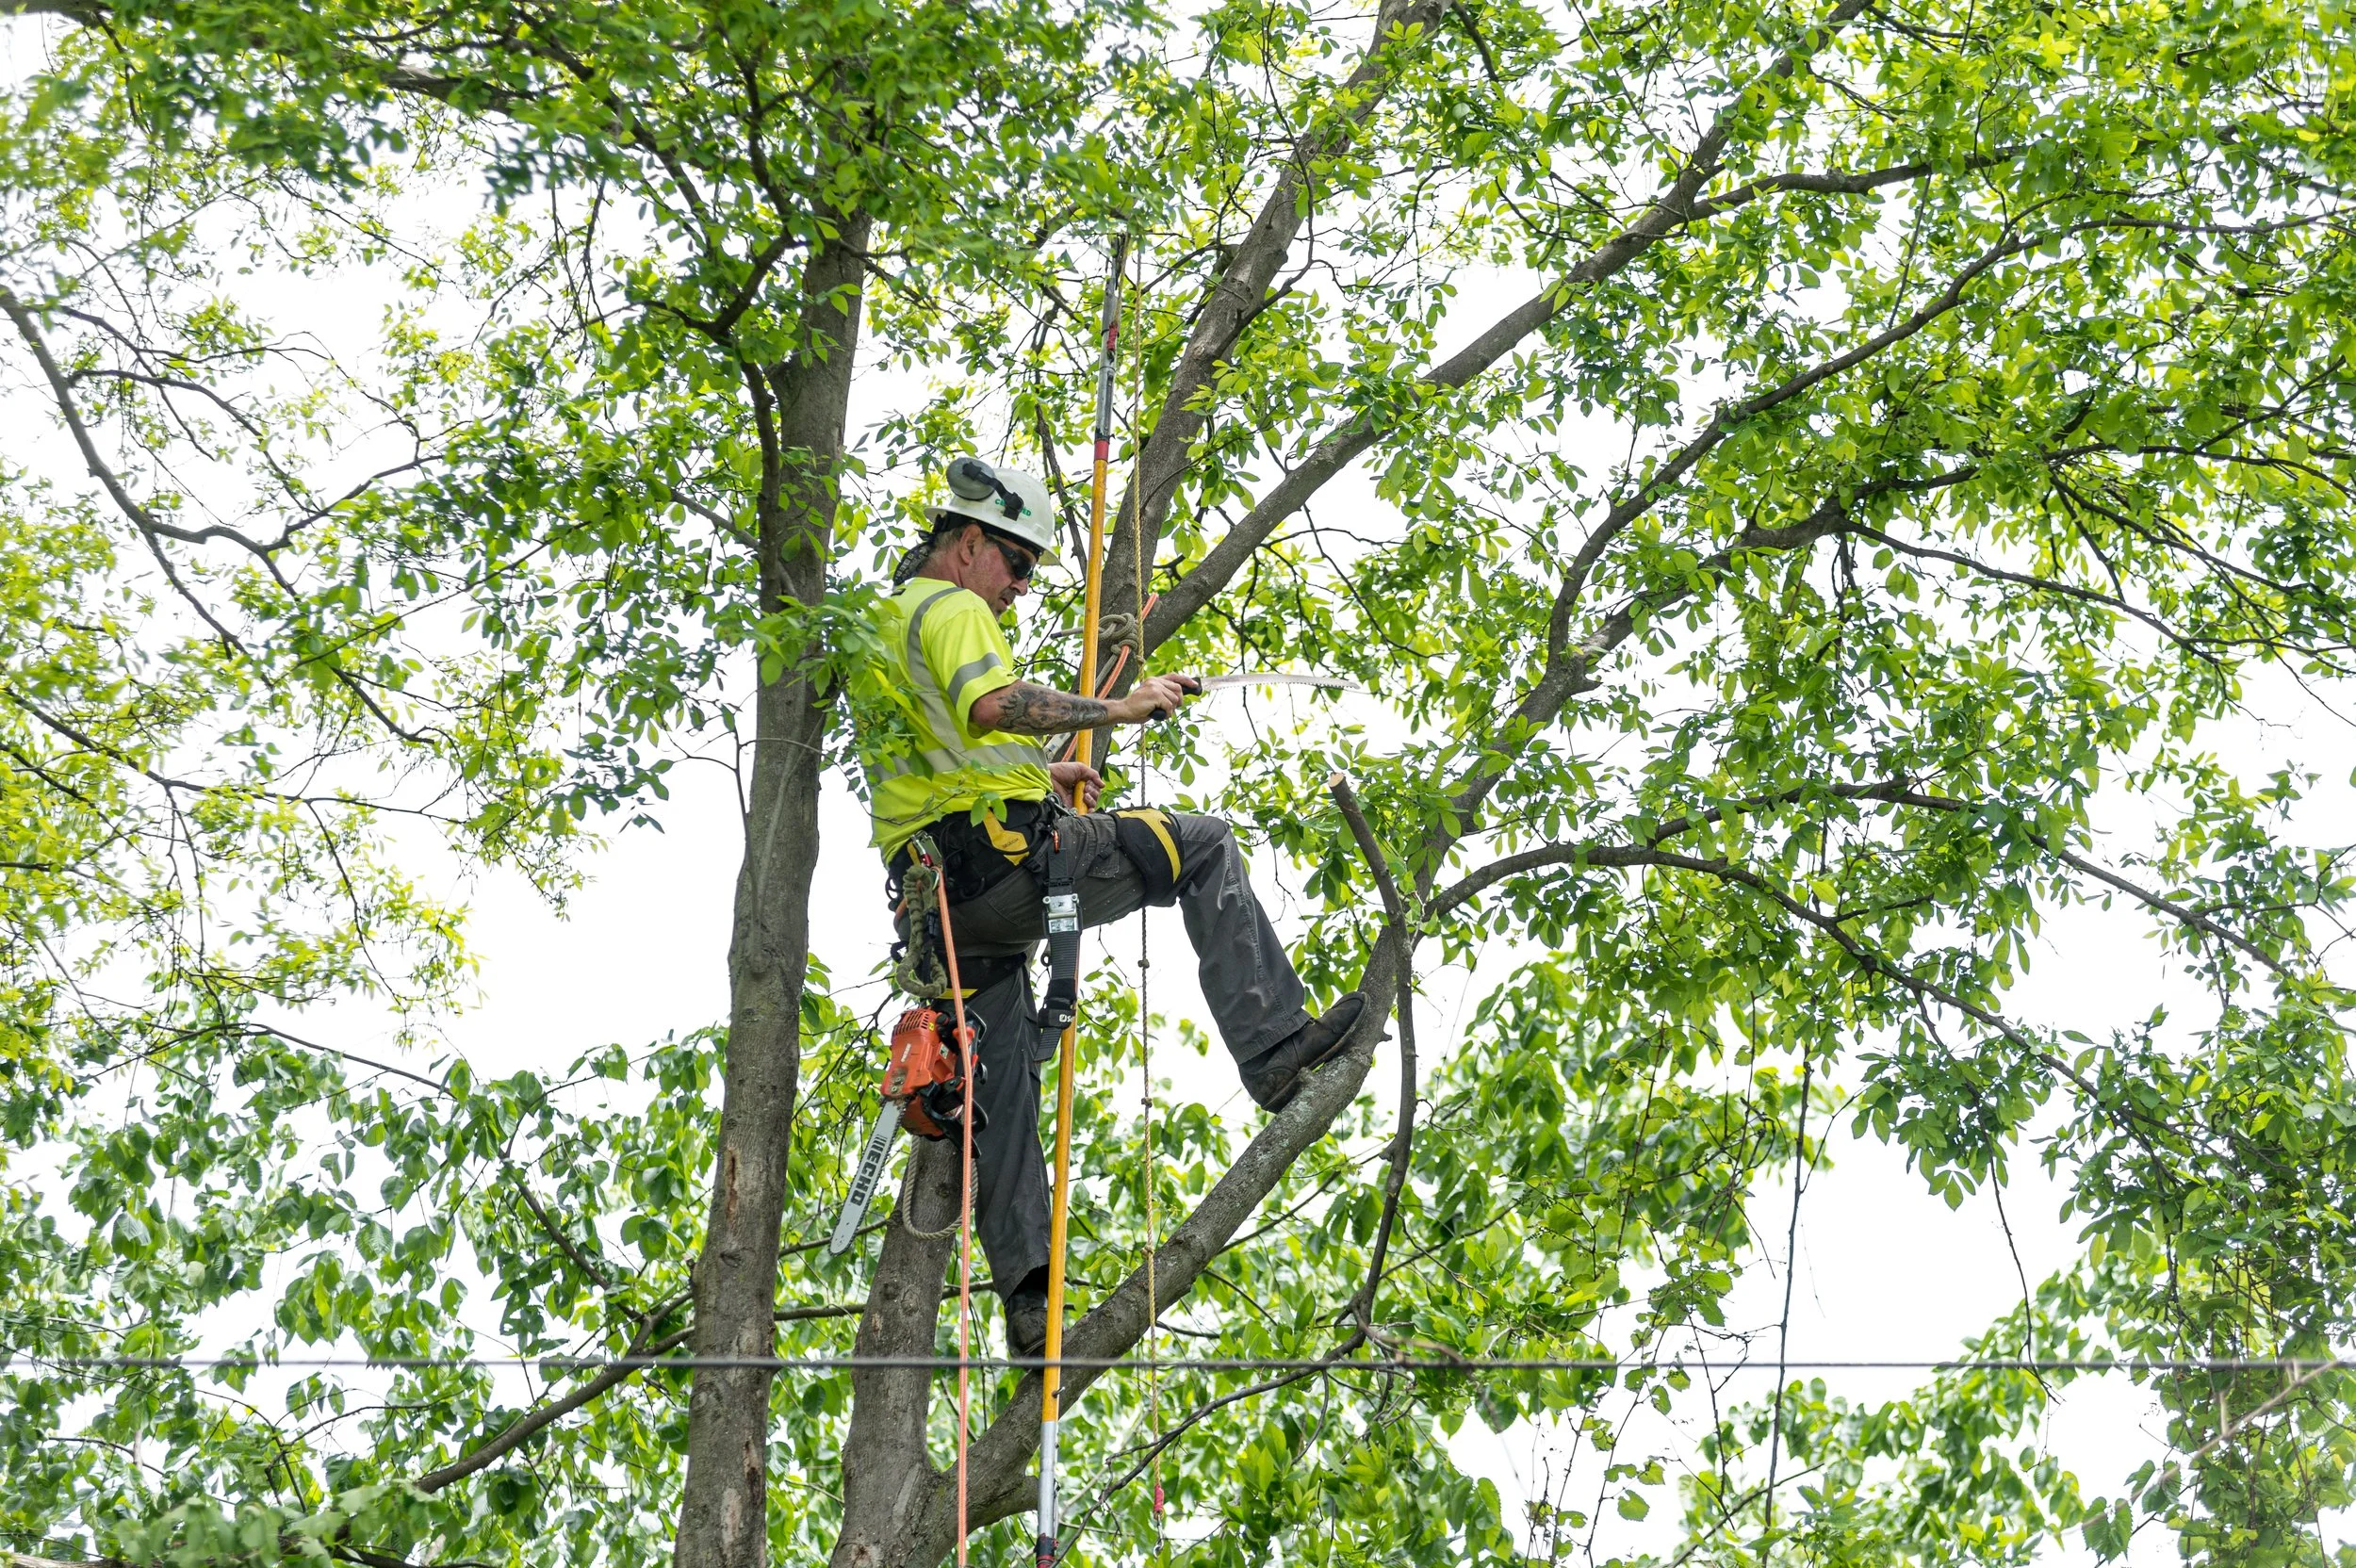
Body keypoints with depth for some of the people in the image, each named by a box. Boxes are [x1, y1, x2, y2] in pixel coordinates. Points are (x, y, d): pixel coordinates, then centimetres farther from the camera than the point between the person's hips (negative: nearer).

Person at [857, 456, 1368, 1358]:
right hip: (1000, 853, -9)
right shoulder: (951, 608, -2)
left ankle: (1025, 1294, 2)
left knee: (997, 1092, 7)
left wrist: (1033, 775, 31)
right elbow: (991, 705, -25)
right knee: (1205, 849, -2)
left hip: (932, 892, 9)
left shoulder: (879, 626, 29)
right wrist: (1116, 709, -22)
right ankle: (1272, 1050, -12)